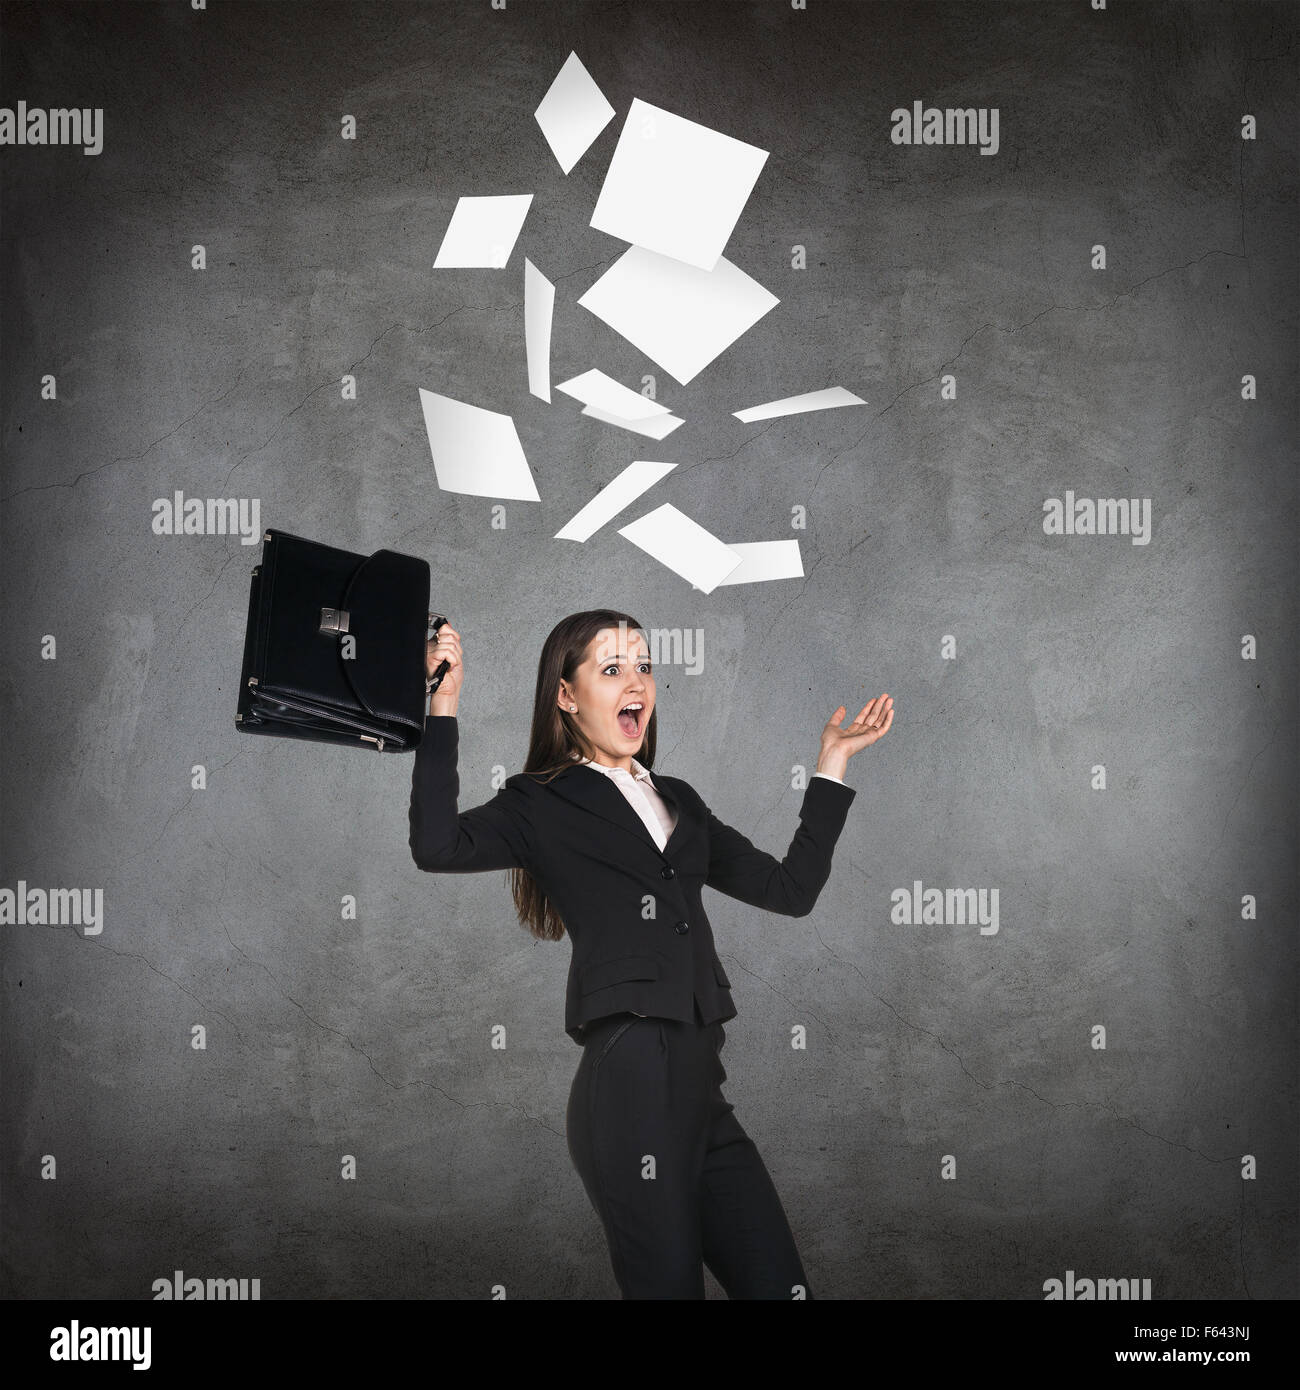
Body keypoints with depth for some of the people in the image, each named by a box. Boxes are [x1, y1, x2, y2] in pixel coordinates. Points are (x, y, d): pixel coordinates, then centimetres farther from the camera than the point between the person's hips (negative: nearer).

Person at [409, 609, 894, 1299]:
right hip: (631, 1080, -6)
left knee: (781, 1288, 2)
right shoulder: (543, 806, 3)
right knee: (669, 1286, -3)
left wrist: (834, 758, 24)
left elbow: (790, 887, 21)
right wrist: (444, 706, -16)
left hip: (701, 1086, 7)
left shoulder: (678, 800, 23)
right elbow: (438, 846, -16)